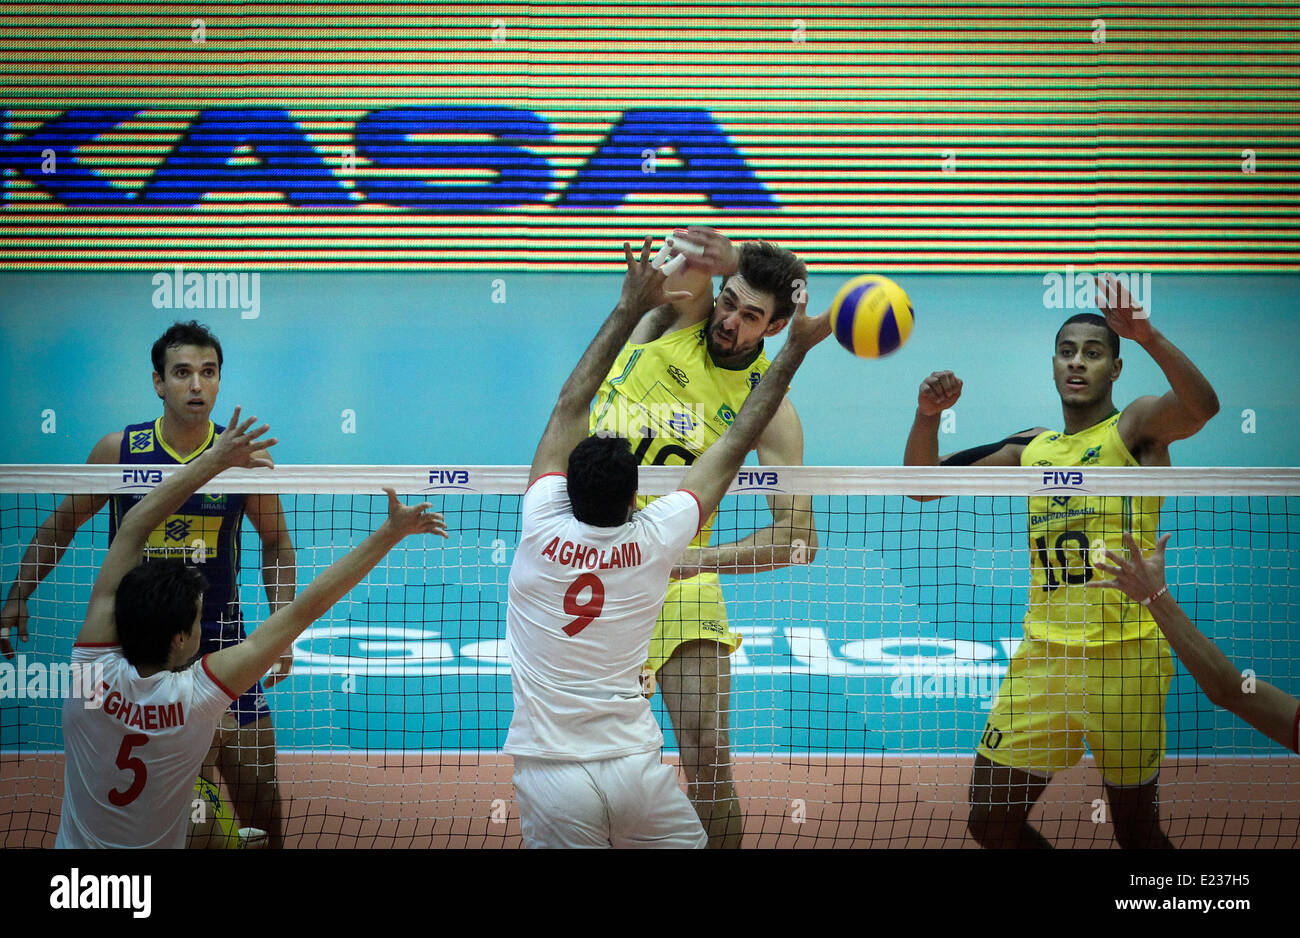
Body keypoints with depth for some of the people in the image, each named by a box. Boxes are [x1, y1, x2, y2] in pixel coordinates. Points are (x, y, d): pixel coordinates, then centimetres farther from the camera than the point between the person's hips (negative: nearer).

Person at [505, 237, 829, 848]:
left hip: (550, 774, -1)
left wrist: (630, 310, 10)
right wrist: (796, 348, 14)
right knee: (690, 845, 18)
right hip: (636, 768, 1)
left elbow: (570, 405, 5)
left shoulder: (543, 530, -8)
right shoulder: (654, 540, -6)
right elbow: (735, 443, 5)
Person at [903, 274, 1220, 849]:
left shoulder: (1135, 428, 0)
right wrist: (928, 415, 0)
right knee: (990, 825, 4)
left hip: (1125, 655, -5)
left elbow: (1201, 407, -23)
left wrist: (1147, 336, -38)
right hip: (1043, 656, 5)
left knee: (1137, 834, 3)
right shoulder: (1031, 449, 15)